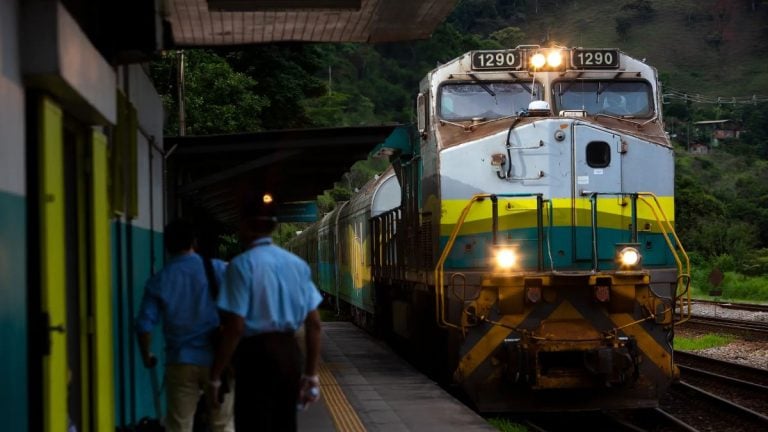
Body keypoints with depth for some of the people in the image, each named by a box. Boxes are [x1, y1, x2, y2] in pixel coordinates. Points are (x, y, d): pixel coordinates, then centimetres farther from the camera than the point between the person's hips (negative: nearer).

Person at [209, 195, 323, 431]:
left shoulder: (243, 264, -8)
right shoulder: (297, 264, 10)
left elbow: (235, 327, -15)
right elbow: (314, 324, 9)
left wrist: (215, 375, -8)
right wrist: (311, 374, 15)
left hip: (257, 354, -6)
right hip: (290, 352, 6)